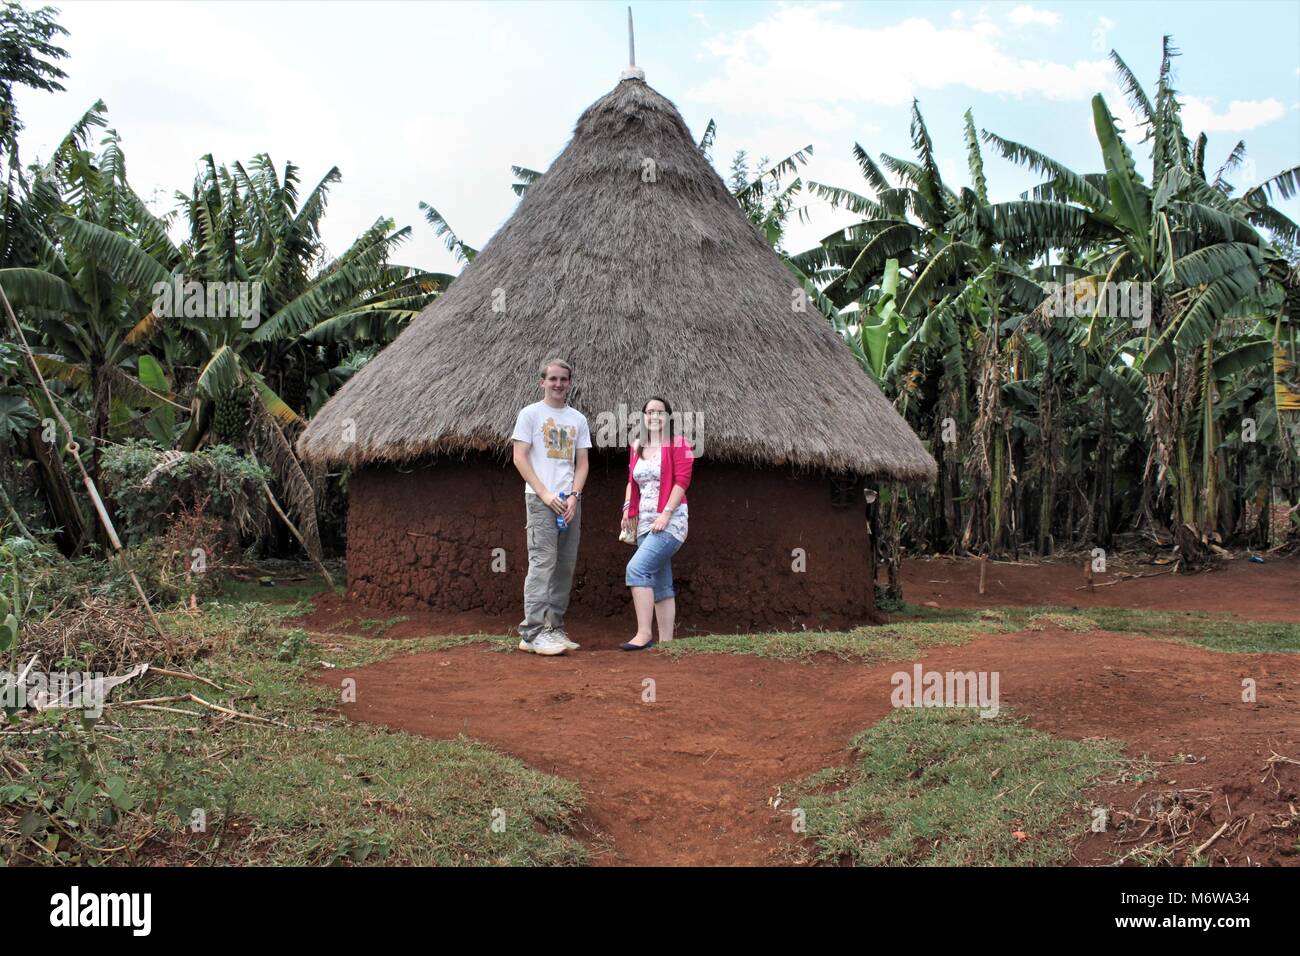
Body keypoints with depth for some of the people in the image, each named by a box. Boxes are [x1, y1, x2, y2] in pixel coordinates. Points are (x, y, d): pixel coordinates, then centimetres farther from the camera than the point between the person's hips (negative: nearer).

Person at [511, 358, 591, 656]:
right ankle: (533, 632, -14)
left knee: (566, 565, 5)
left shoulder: (578, 419, 15)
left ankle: (554, 627, 13)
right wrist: (544, 494, -11)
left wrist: (574, 496, -3)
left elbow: (582, 462, 13)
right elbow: (519, 457, -4)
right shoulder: (530, 414, 2)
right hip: (540, 499, -5)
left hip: (570, 501, 5)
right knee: (543, 562, -14)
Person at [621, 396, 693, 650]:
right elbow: (632, 481, 23)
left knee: (637, 568, -22)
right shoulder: (637, 448, 16)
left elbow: (682, 481, -10)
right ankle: (665, 643, 11)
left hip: (670, 522, -7)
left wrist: (665, 514, -17)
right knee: (660, 584, 8)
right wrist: (628, 508, 7)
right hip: (645, 523, 7)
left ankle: (644, 634, -21)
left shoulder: (678, 444, -2)